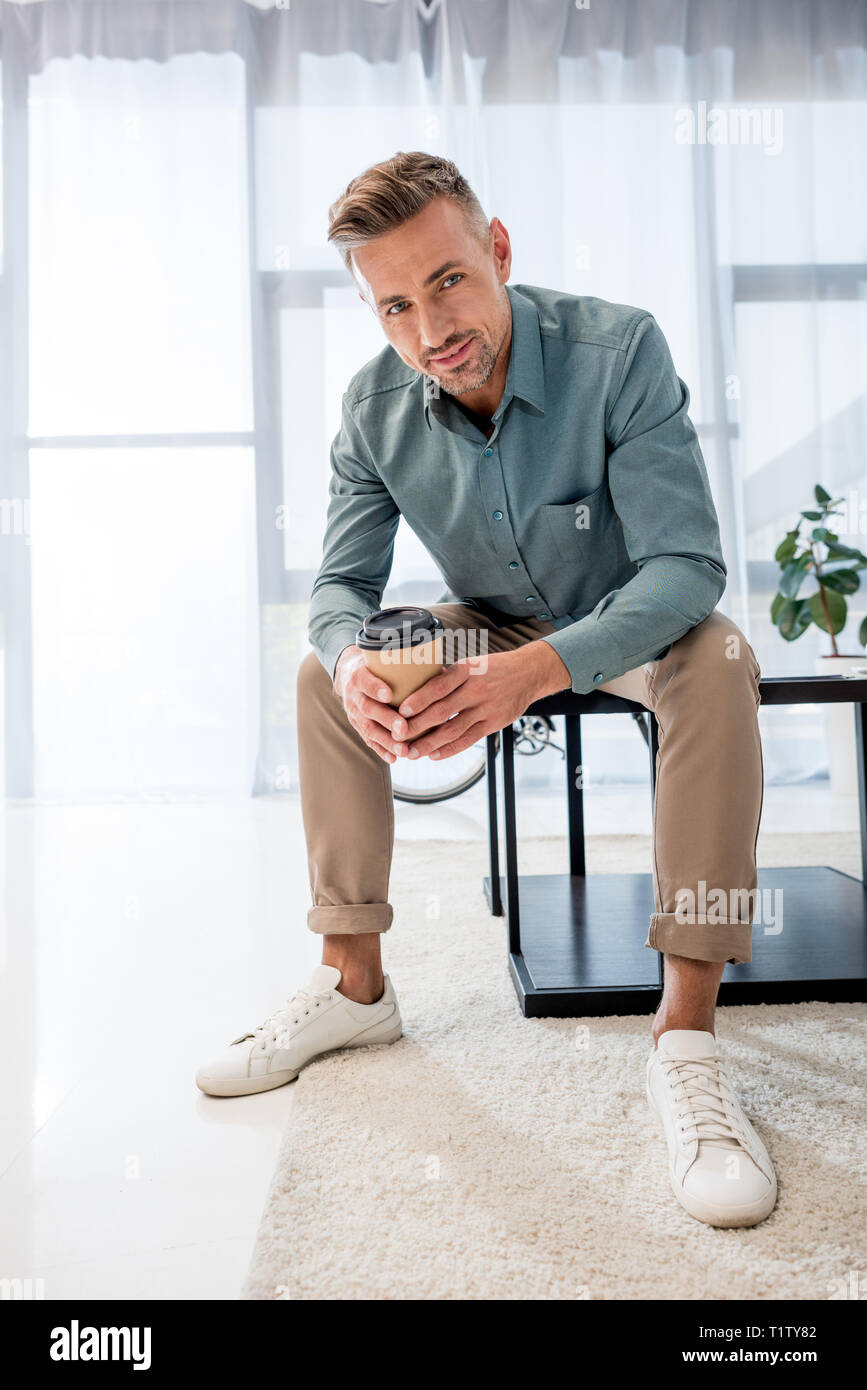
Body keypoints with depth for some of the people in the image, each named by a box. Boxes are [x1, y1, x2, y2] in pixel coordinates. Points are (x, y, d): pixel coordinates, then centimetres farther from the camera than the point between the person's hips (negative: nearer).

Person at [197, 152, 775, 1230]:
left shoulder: (618, 350, -26)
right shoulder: (374, 406, -14)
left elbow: (688, 563, -31)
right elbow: (341, 582, -11)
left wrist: (541, 668, -48)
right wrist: (354, 661, -36)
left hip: (630, 624, -3)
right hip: (492, 626, 4)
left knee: (718, 661, -35)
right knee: (321, 673, -14)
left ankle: (686, 1033, -28)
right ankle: (353, 983, -5)